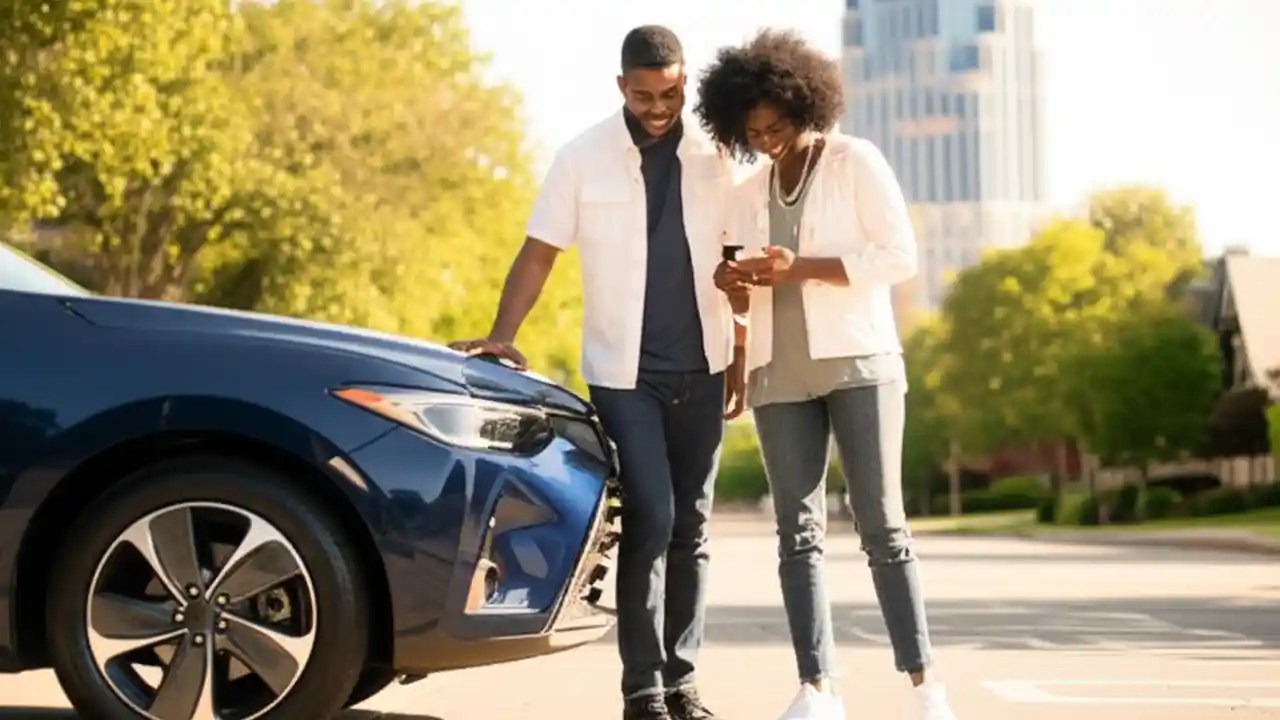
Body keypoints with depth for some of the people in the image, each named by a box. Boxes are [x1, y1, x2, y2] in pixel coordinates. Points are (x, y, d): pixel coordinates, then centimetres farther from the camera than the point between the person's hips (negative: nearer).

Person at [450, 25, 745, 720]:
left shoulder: (712, 156, 2)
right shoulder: (583, 158, -4)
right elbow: (539, 253, -3)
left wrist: (740, 358, 8)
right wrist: (502, 336, -15)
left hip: (700, 369, 3)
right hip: (622, 371, -3)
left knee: (690, 526, 7)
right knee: (650, 517, -14)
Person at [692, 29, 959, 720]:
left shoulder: (856, 162, 2)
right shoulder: (749, 193, 17)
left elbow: (900, 255, -6)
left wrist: (802, 267, -16)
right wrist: (731, 281, -3)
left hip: (857, 361, -4)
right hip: (780, 375, 4)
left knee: (882, 526, -8)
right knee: (798, 533, -3)